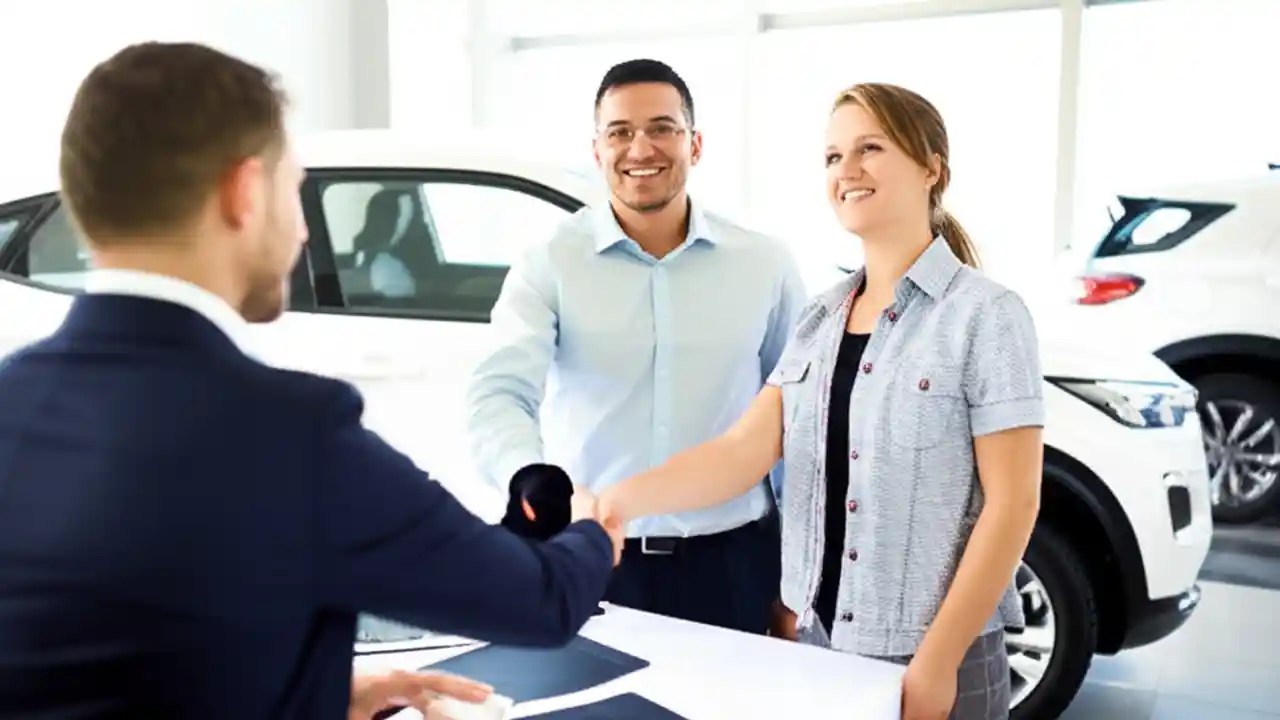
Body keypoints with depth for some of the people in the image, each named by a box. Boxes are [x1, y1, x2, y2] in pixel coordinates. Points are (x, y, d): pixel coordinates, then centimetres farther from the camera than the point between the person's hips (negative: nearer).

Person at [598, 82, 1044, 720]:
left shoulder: (984, 314, -10)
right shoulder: (820, 318, 6)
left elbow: (1011, 504, -13)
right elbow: (741, 451, -5)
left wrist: (936, 660, -15)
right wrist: (622, 499, -20)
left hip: (930, 661, -5)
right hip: (816, 645, 6)